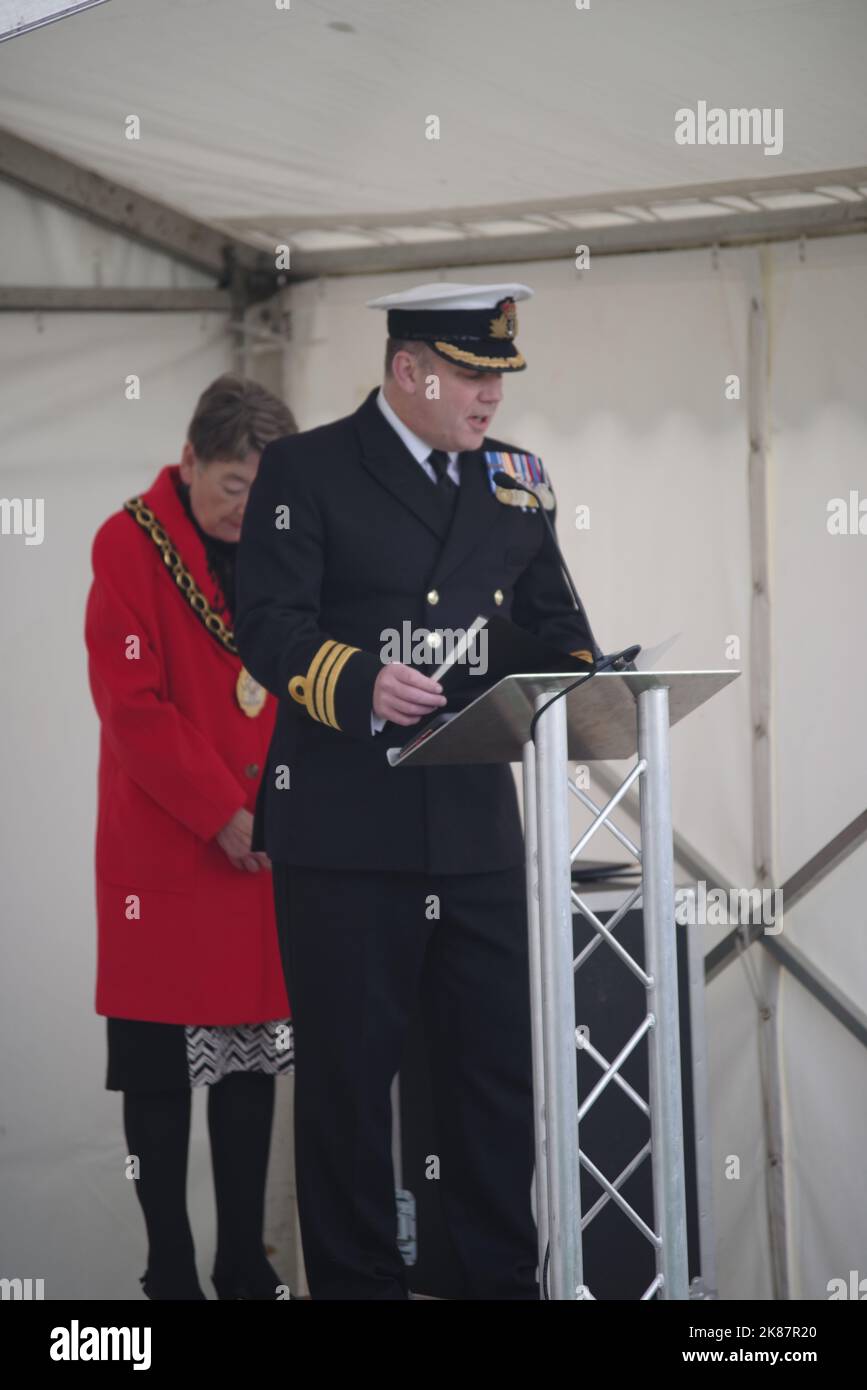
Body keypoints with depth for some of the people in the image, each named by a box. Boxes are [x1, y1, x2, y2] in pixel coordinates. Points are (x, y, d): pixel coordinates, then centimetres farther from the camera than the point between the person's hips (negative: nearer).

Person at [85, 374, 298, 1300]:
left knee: (253, 1061, 9)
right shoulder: (130, 544, -8)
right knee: (161, 1069, 0)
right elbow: (132, 704, -13)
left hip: (266, 848, 5)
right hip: (166, 855, -5)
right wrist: (222, 815, -16)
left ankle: (245, 1262, 16)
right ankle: (170, 1268, 6)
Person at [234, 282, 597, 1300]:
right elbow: (269, 626, -11)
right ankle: (355, 1280, 13)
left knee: (499, 1064, 6)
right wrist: (363, 684, -28)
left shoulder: (514, 478, 15)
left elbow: (549, 617, 20)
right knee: (347, 1074, 3)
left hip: (477, 825, 5)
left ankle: (505, 1279, 15)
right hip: (345, 833, -5)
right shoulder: (305, 470, -2)